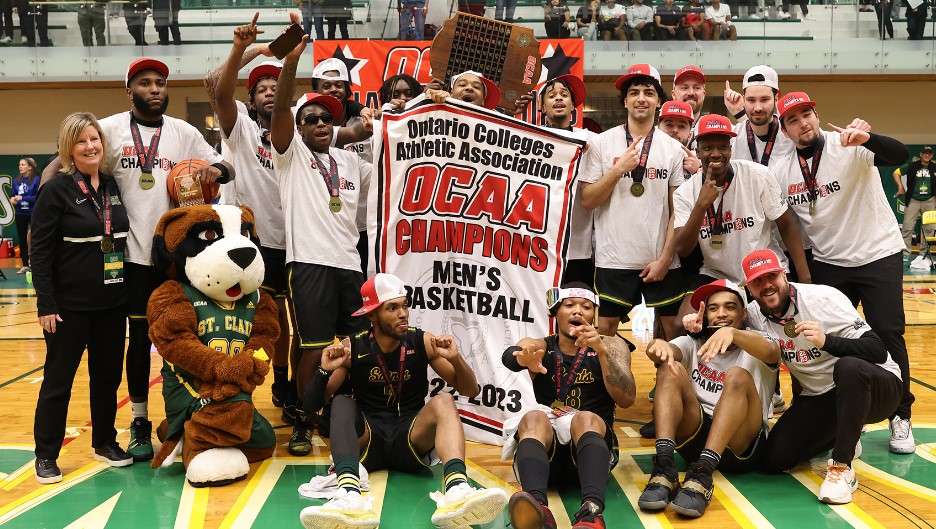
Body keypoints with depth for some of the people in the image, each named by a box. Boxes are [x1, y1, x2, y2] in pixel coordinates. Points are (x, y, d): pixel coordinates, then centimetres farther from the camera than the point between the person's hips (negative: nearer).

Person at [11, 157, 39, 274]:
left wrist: (22, 198, -18)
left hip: (34, 213, -5)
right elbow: (13, 195, 13)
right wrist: (12, 199, -9)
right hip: (20, 213, 6)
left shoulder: (37, 180, -9)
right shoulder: (16, 181, 8)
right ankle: (25, 265, 17)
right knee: (22, 239, 9)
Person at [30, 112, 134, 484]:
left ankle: (105, 442, 28)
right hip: (69, 305, -5)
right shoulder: (57, 189, -8)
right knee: (58, 380, 4)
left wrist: (128, 288, 10)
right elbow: (40, 250, -10)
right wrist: (45, 304, -15)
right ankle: (45, 455, 15)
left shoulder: (113, 185, 6)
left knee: (108, 376, 13)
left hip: (112, 303, 5)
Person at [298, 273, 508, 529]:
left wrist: (456, 359, -20)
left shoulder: (423, 342, -3)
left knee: (443, 401, -26)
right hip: (365, 439, 0)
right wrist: (325, 371, -22)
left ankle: (457, 491, -53)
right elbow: (312, 406, -3)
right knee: (341, 403, -27)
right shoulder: (352, 348, -4)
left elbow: (471, 391, 0)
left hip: (410, 438, 0)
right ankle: (350, 495, -54)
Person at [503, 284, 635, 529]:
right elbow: (510, 355, -16)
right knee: (534, 418, -32)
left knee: (586, 418, -33)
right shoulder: (539, 346, 11)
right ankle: (538, 508, -60)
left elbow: (626, 399, -7)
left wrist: (601, 351, -21)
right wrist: (523, 358, -42)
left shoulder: (611, 345, 10)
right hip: (546, 447, 1)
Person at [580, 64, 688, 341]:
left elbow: (678, 211, 3)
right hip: (613, 258, -1)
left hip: (662, 259, 1)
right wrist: (618, 170, -13)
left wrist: (665, 259, -4)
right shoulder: (601, 143, 2)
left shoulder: (672, 147, 5)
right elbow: (588, 200, -1)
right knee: (604, 329, 3)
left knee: (674, 326, 4)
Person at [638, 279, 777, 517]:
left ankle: (701, 474, -39)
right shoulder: (693, 344, 14)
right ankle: (664, 469, -33)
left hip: (742, 446, -2)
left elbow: (772, 351, -19)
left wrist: (732, 333, -40)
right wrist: (659, 346, -35)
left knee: (738, 377, -26)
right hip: (694, 438, 2)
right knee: (671, 368, -17)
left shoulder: (752, 348, 7)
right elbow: (662, 350, -9)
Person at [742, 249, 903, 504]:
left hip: (875, 388, -5)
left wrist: (826, 341, -39)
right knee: (774, 459, -11)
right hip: (818, 398, 5)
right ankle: (842, 438, 19)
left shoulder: (823, 298, -19)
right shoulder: (753, 315, -4)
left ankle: (841, 469, -27)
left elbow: (879, 351, -23)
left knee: (848, 367, -39)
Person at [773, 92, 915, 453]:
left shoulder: (850, 147, -14)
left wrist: (867, 137, -48)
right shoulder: (784, 172, 0)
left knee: (888, 334, -3)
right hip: (828, 263, 4)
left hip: (879, 254, -4)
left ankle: (901, 417, 13)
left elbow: (900, 155, -30)